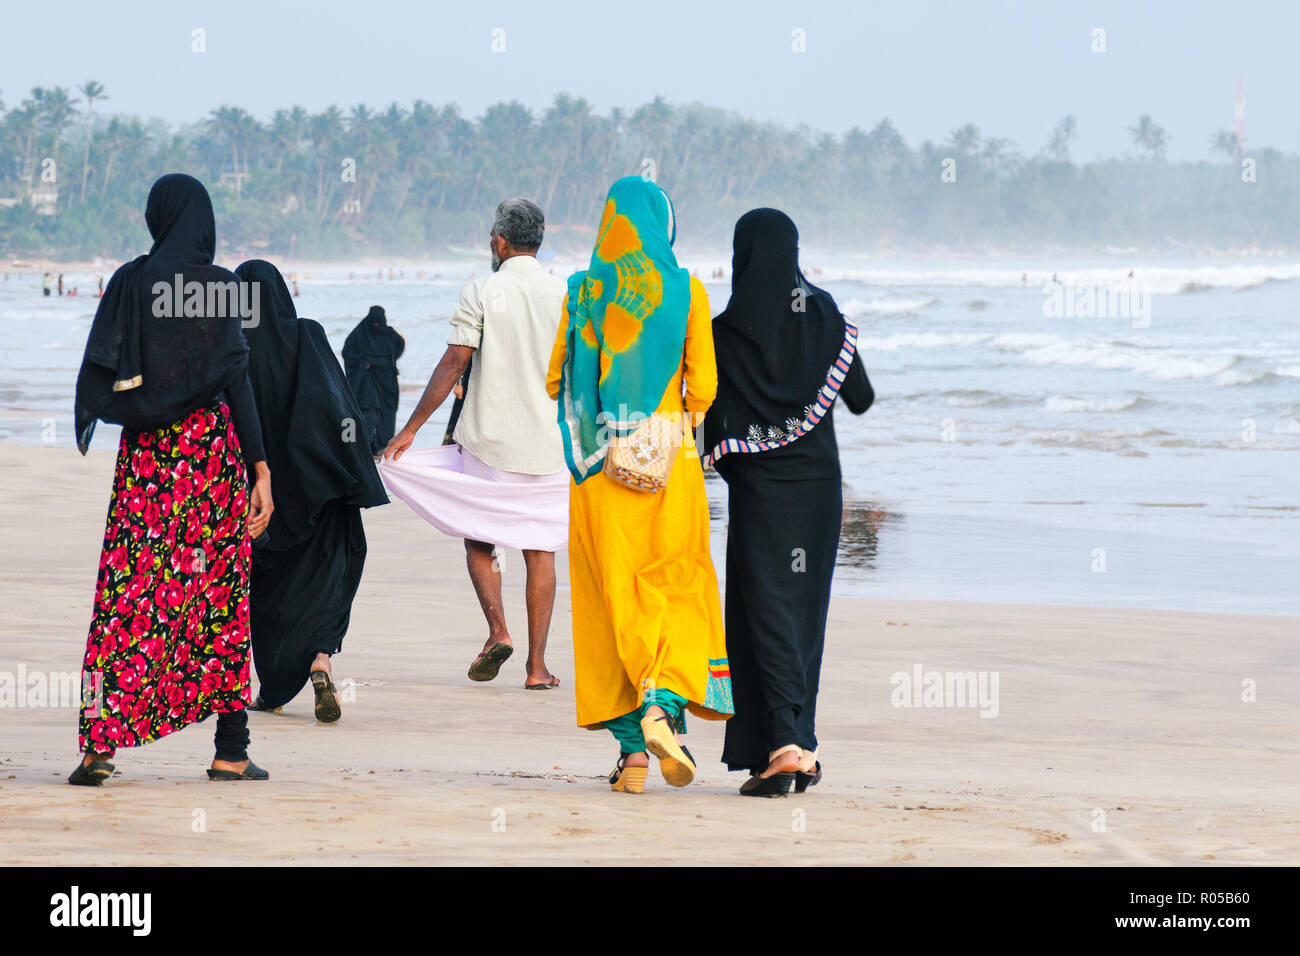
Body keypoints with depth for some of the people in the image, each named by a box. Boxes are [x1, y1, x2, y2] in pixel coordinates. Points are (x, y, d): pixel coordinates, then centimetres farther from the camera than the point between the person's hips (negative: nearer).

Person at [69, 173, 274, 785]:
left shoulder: (128, 283, 3)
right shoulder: (218, 286, -5)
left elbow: (95, 374, 2)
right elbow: (237, 382, -10)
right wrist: (260, 471, -9)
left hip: (144, 454, 2)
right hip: (210, 449, -2)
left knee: (127, 595, 1)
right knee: (220, 594, 5)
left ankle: (100, 743, -10)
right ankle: (231, 751, 5)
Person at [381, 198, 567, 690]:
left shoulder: (482, 291, -6)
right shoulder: (564, 295, 3)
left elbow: (454, 363, -10)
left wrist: (412, 427, -5)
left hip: (488, 437, -2)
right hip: (549, 444, 2)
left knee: (478, 537, 13)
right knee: (540, 548, 6)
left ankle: (498, 630, -7)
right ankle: (537, 664, 3)